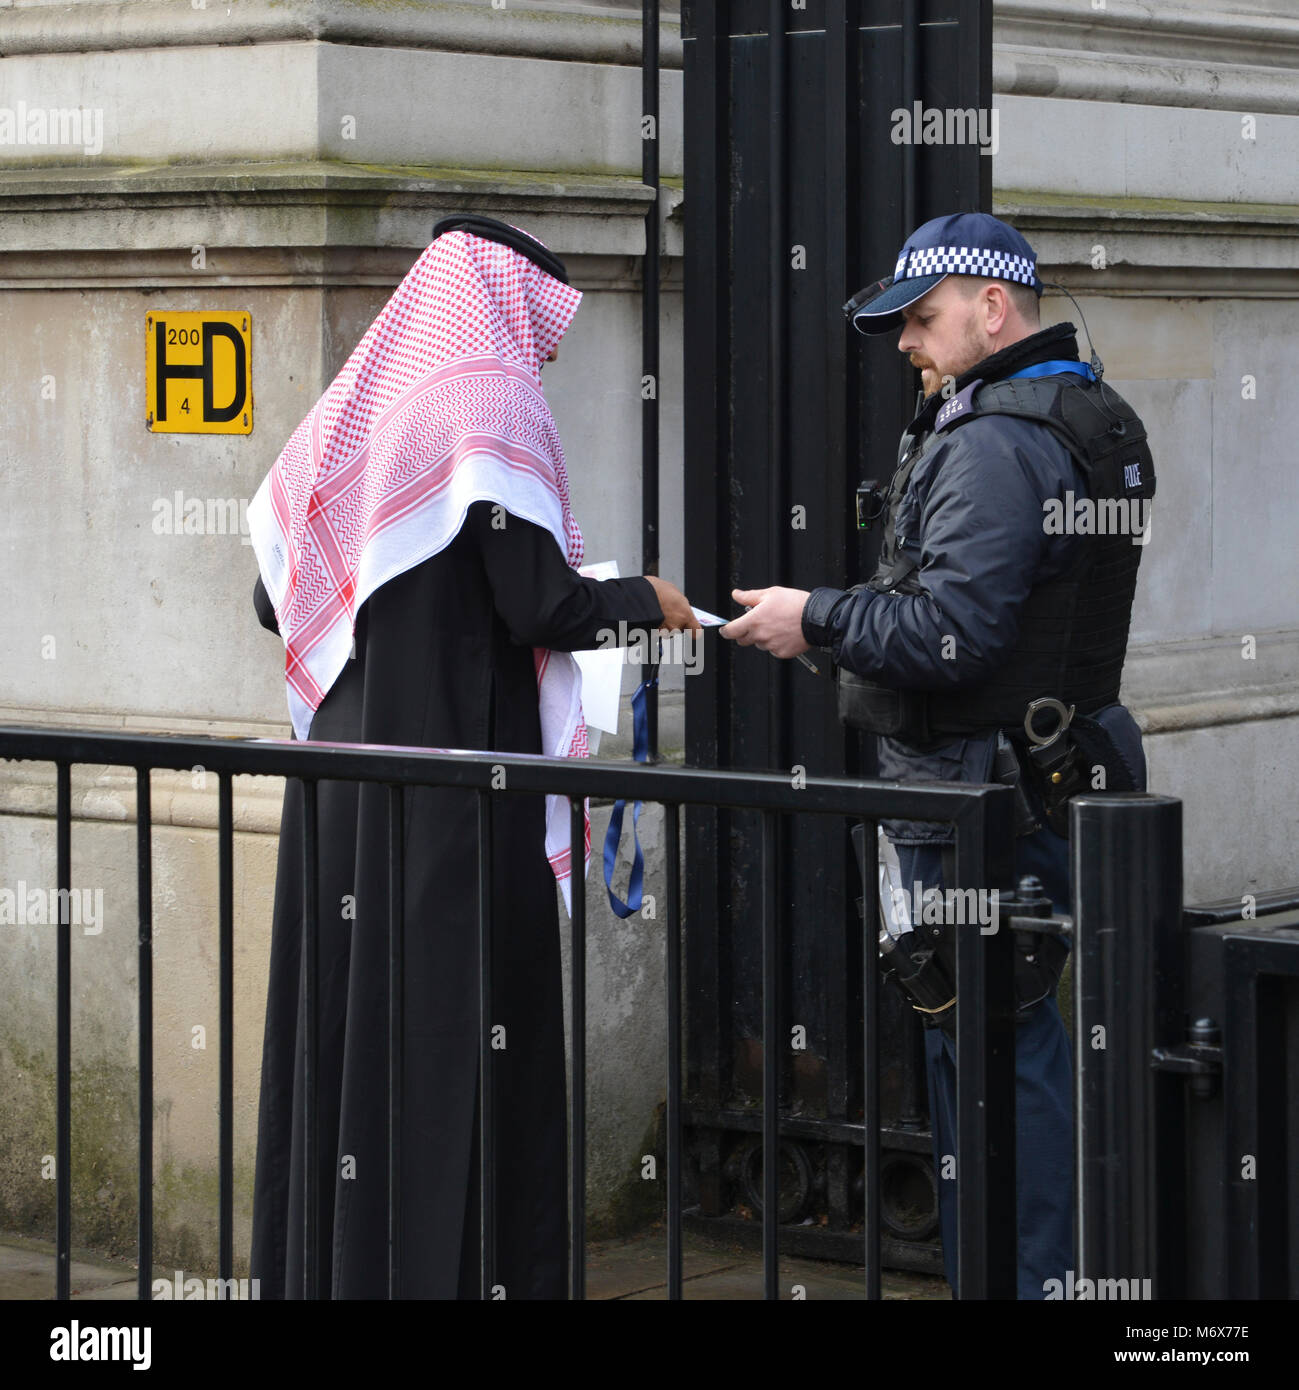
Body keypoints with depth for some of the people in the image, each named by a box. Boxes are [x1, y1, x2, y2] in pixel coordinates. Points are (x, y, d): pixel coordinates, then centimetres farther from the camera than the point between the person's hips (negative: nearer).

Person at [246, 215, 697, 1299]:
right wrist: (645, 600, 3)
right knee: (461, 1026, -2)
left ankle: (319, 1266, 16)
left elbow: (273, 594, 15)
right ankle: (453, 1265, 1)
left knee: (344, 1013, 10)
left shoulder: (347, 410, 11)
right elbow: (543, 607, -15)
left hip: (340, 764, 7)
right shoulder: (492, 407, -10)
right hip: (457, 775, -7)